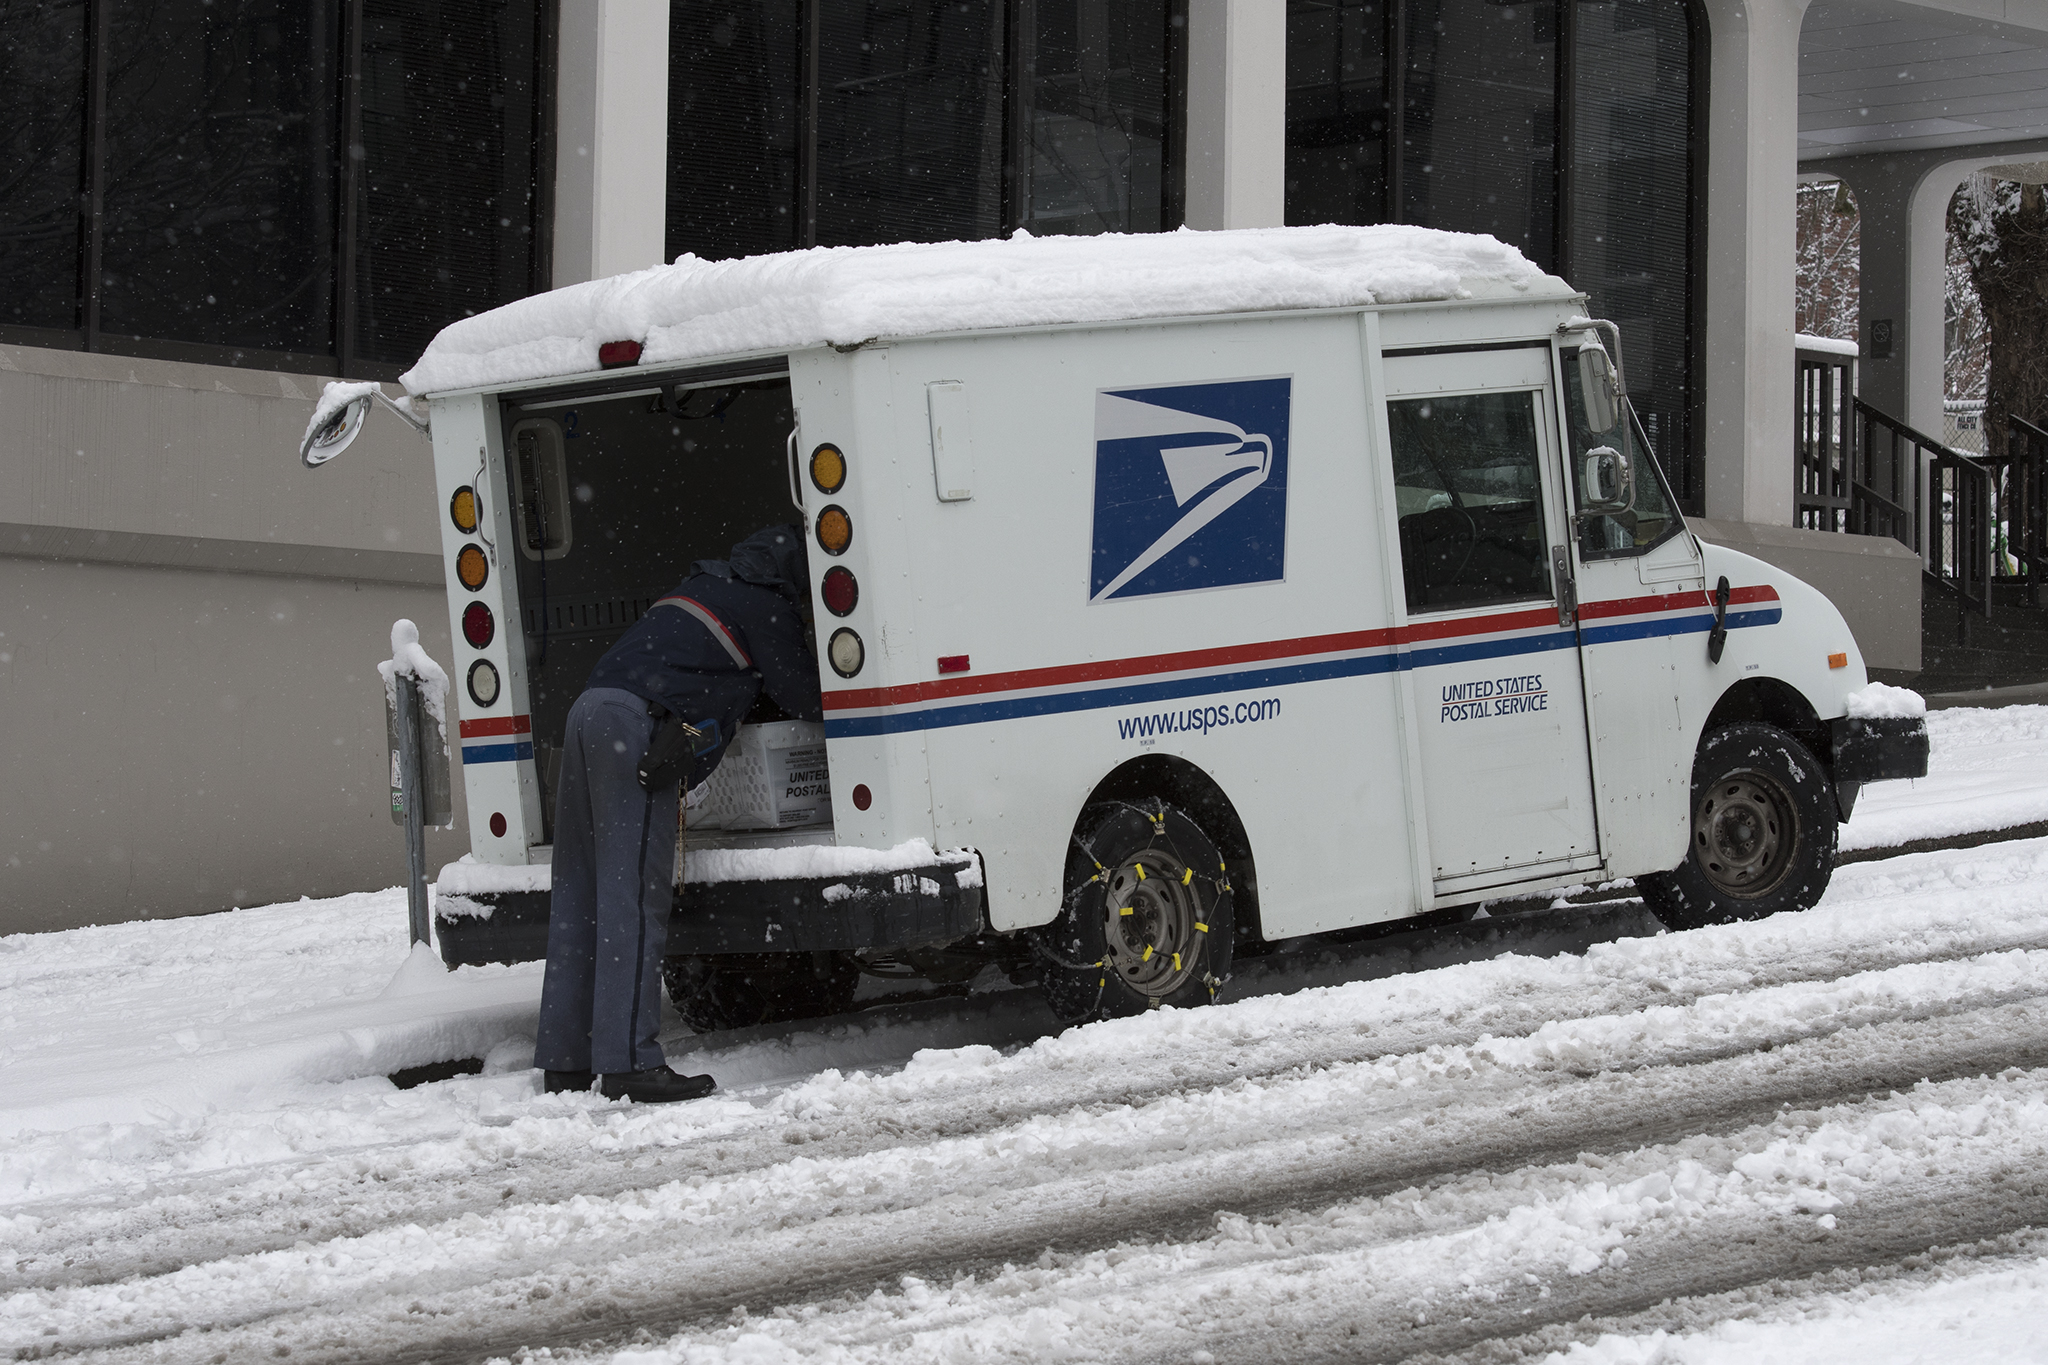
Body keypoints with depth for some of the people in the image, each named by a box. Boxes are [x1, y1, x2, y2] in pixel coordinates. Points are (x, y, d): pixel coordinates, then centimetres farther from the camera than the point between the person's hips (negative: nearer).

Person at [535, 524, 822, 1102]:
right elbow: (802, 694, 11)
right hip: (638, 724, -9)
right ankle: (629, 1064, -18)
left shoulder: (712, 583, 31)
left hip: (590, 709, 9)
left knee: (580, 896, 8)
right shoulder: (765, 603, 5)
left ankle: (564, 1060, 9)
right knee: (635, 897, -12)